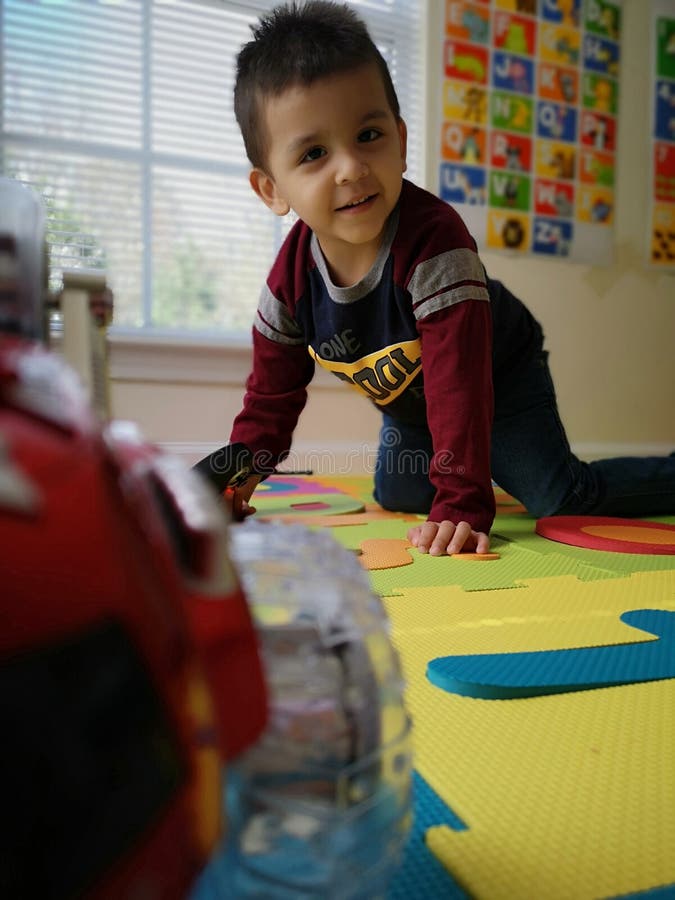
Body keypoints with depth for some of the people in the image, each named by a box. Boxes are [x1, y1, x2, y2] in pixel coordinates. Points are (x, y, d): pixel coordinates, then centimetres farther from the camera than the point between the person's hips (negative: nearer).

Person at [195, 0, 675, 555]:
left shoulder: (436, 240, -38)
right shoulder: (290, 278, -20)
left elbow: (460, 382, -41)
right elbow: (273, 392, -5)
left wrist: (462, 503, -44)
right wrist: (240, 473, -9)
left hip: (500, 381, -5)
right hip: (411, 403, 6)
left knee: (561, 499, -14)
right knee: (397, 496, 13)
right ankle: (491, 467, 39)